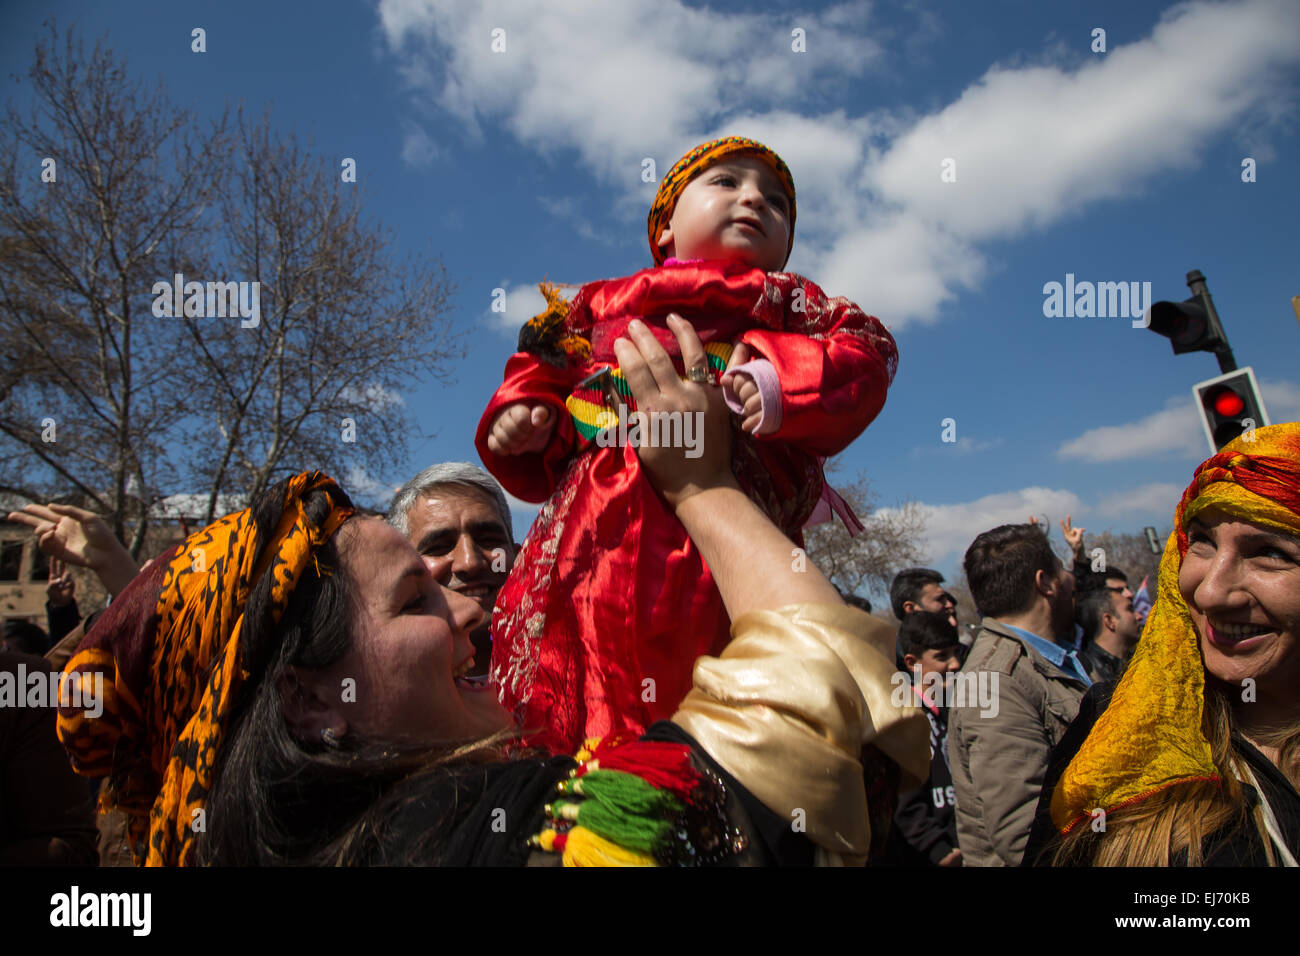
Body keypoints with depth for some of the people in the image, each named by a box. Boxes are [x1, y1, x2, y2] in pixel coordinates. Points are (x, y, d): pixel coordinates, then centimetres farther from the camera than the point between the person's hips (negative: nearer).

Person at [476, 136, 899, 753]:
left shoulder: (787, 302, 19)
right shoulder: (607, 304, 26)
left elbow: (865, 354, 5)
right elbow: (546, 369, 28)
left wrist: (783, 376, -14)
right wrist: (521, 410, 6)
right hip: (596, 524, 3)